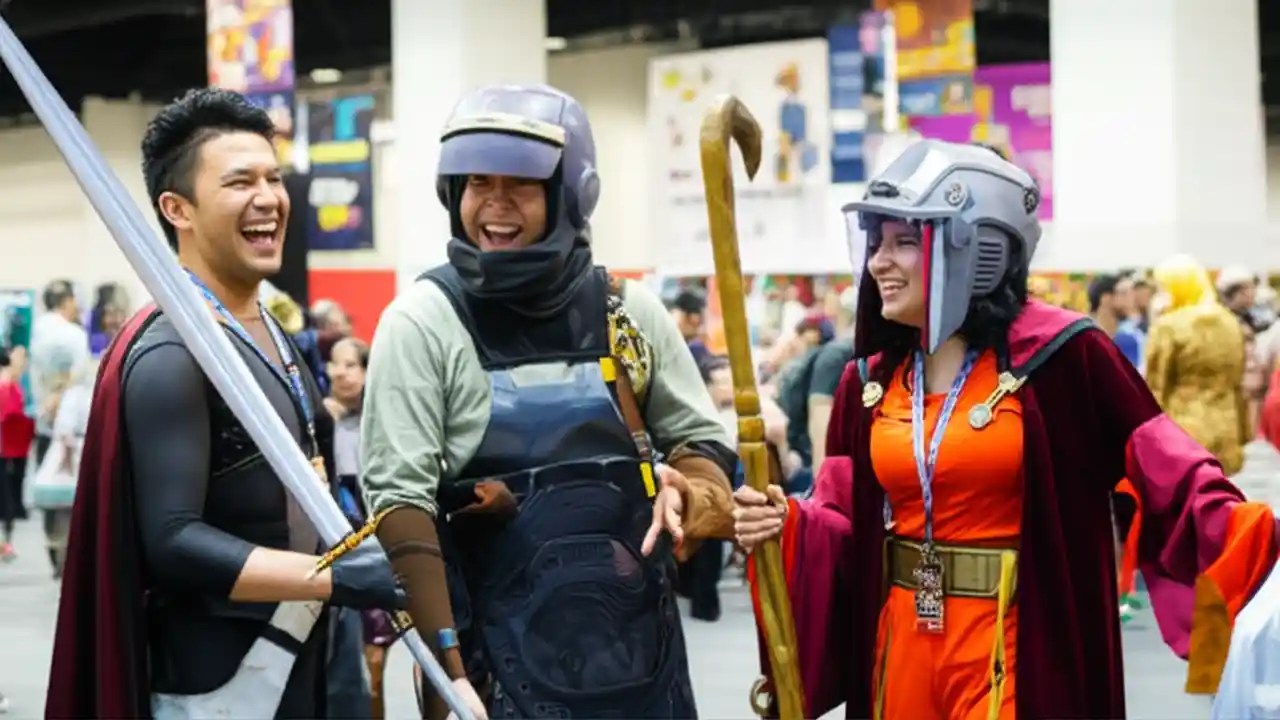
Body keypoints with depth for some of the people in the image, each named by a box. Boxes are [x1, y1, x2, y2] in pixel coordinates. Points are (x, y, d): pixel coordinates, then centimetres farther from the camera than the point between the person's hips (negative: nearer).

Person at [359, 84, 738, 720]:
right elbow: (399, 501, -11)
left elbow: (701, 442, 14)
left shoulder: (629, 312, 5)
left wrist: (686, 490, -9)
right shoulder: (423, 321, -6)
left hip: (643, 657, 4)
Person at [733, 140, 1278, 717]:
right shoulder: (870, 379, 6)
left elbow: (1167, 475, -10)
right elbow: (847, 521, 10)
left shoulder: (1057, 354, -10)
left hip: (1017, 651, -5)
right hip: (902, 644, 5)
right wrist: (786, 524, -10)